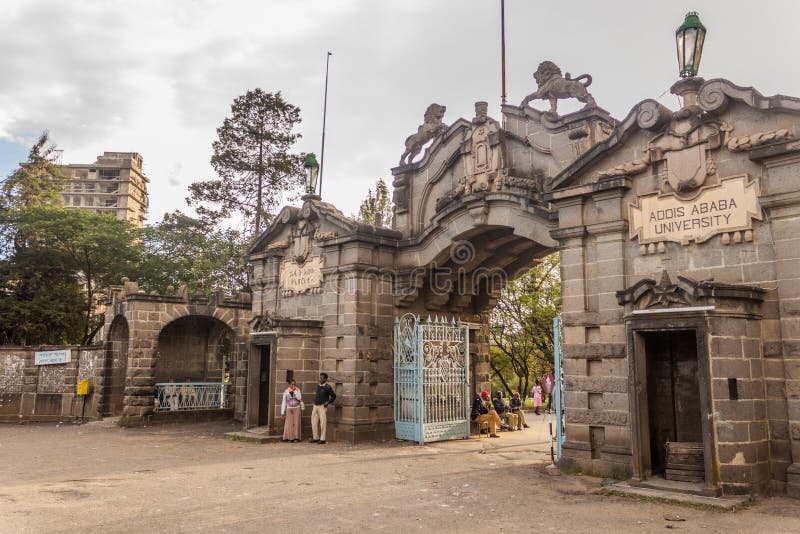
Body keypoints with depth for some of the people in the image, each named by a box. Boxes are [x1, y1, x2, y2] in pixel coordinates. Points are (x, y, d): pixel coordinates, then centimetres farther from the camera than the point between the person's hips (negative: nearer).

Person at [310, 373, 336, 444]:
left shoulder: (328, 387, -7)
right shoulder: (318, 386, 12)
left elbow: (333, 396, -4)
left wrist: (328, 402, -10)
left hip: (322, 406, -7)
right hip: (315, 406, 7)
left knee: (323, 423, -5)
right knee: (314, 423, 7)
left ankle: (322, 439, -1)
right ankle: (316, 438, 18)